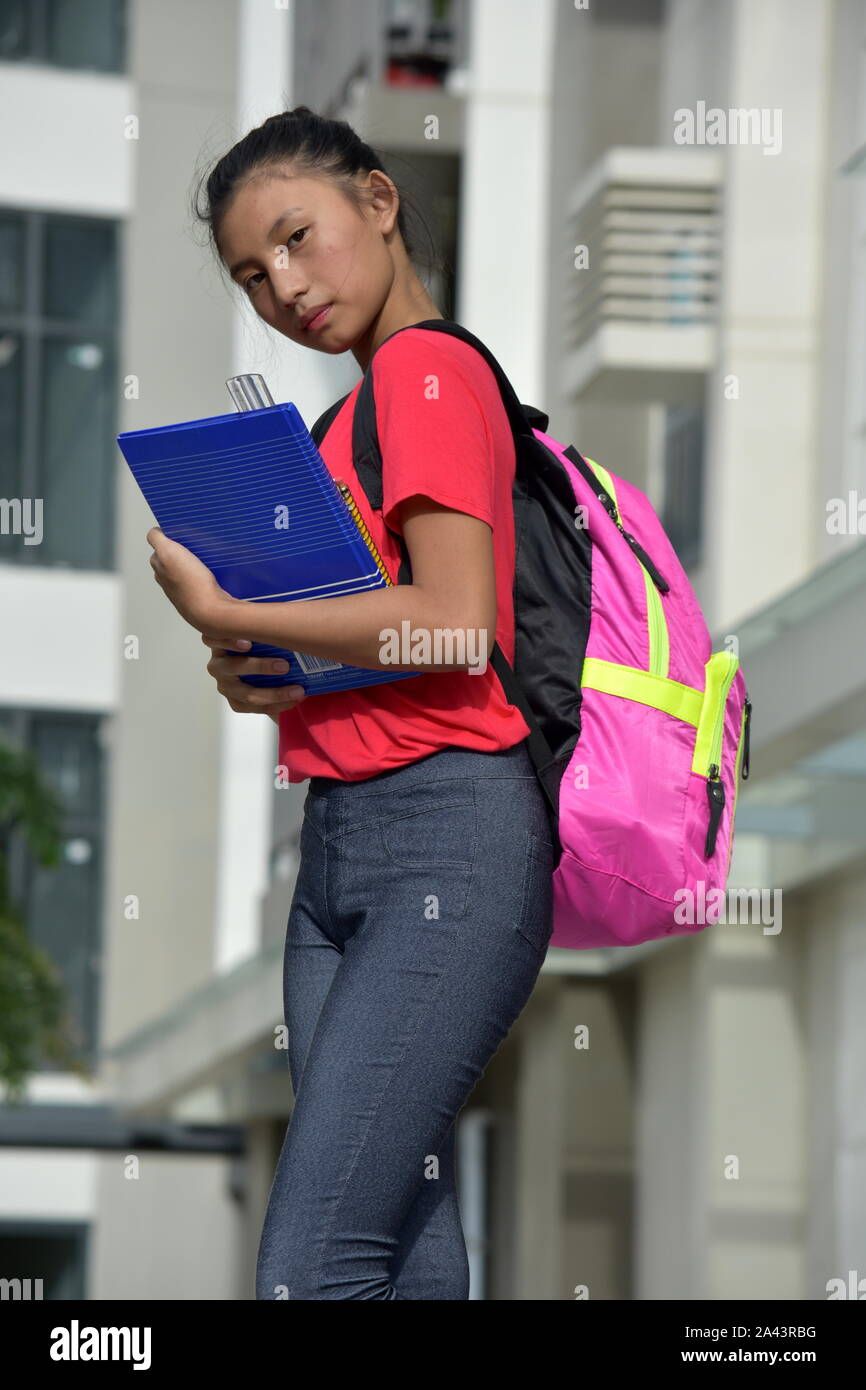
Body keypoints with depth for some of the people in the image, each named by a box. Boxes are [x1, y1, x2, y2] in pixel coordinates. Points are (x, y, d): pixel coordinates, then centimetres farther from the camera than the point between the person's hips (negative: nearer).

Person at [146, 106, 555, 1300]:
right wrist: (256, 673, 5)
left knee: (310, 1267, -17)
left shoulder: (429, 369, -5)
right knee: (406, 1252, 4)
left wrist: (227, 614, -8)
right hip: (336, 840, 9)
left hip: (446, 832, -9)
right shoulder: (362, 404, 21)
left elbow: (455, 624, -17)